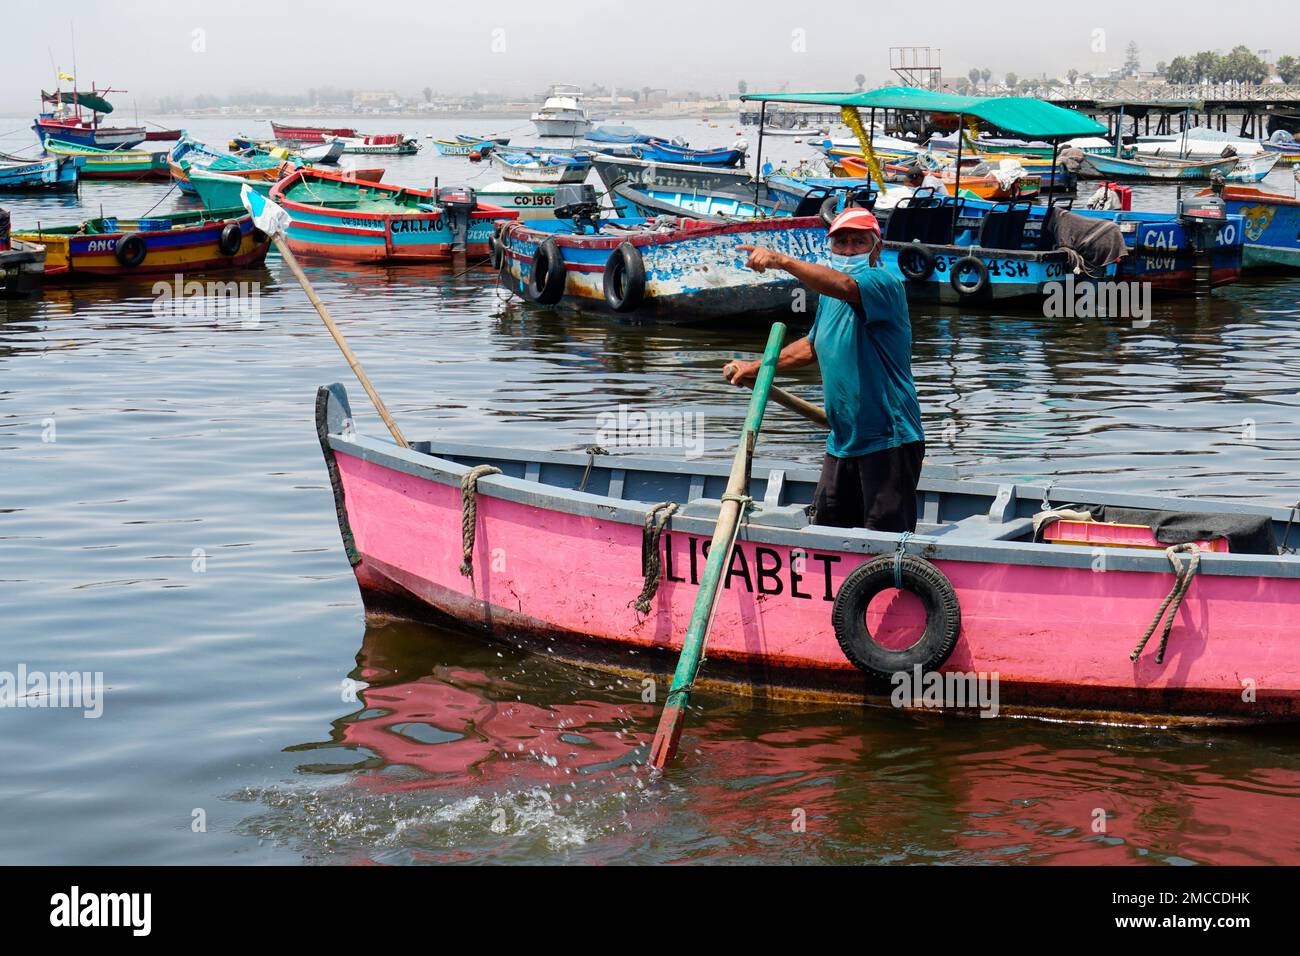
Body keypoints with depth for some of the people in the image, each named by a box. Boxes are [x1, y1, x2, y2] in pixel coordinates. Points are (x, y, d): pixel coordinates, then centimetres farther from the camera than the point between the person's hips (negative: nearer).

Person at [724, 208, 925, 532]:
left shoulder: (885, 284, -12)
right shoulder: (829, 296, 15)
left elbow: (845, 286, -35)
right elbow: (811, 347, 32)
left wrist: (782, 261, -40)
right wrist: (756, 368, 34)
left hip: (888, 441, -8)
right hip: (843, 442, 8)